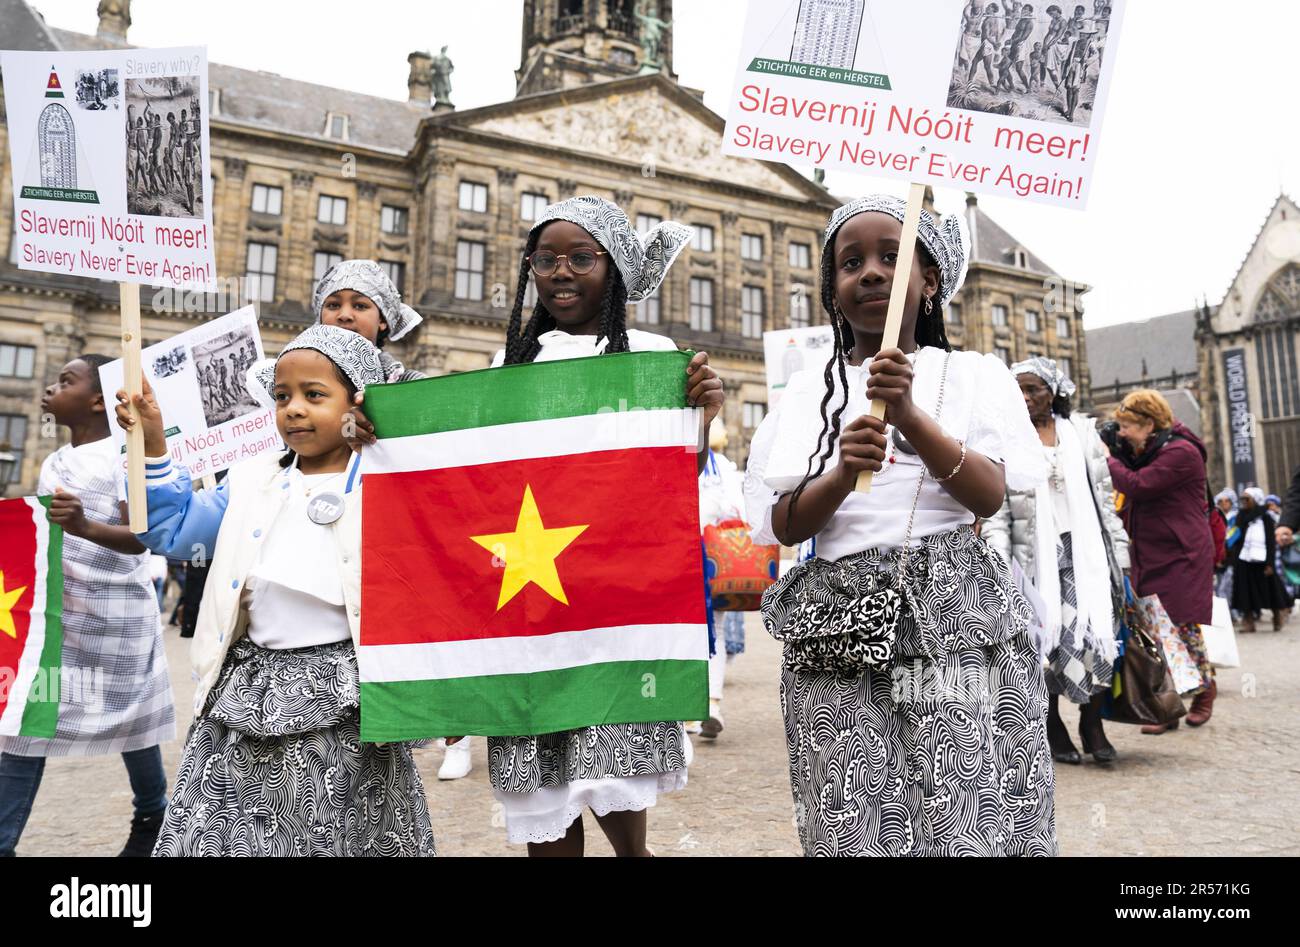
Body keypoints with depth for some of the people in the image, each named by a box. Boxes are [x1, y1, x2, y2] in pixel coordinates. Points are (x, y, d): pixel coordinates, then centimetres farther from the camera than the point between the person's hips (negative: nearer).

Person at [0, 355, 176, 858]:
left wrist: (85, 527, -39)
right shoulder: (52, 463, 12)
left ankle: (152, 816, 28)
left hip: (114, 617, -7)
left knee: (129, 719, 7)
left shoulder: (124, 456, -11)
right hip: (51, 614, 7)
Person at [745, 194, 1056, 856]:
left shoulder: (972, 374, 9)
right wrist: (843, 473, -17)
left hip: (955, 614, 0)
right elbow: (786, 527, 2)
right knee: (854, 826, -1)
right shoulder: (807, 394, 11)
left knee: (972, 820, -5)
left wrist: (910, 418, -18)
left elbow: (989, 496, -5)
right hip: (839, 626, 1)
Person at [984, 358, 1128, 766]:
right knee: (1045, 641, -1)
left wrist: (1119, 558, 7)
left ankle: (1092, 722, 10)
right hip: (1034, 556, -1)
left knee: (1097, 633, -9)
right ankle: (1054, 728, 16)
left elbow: (1105, 499, 11)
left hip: (1085, 550, 2)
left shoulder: (1081, 431, 10)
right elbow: (996, 513, 0)